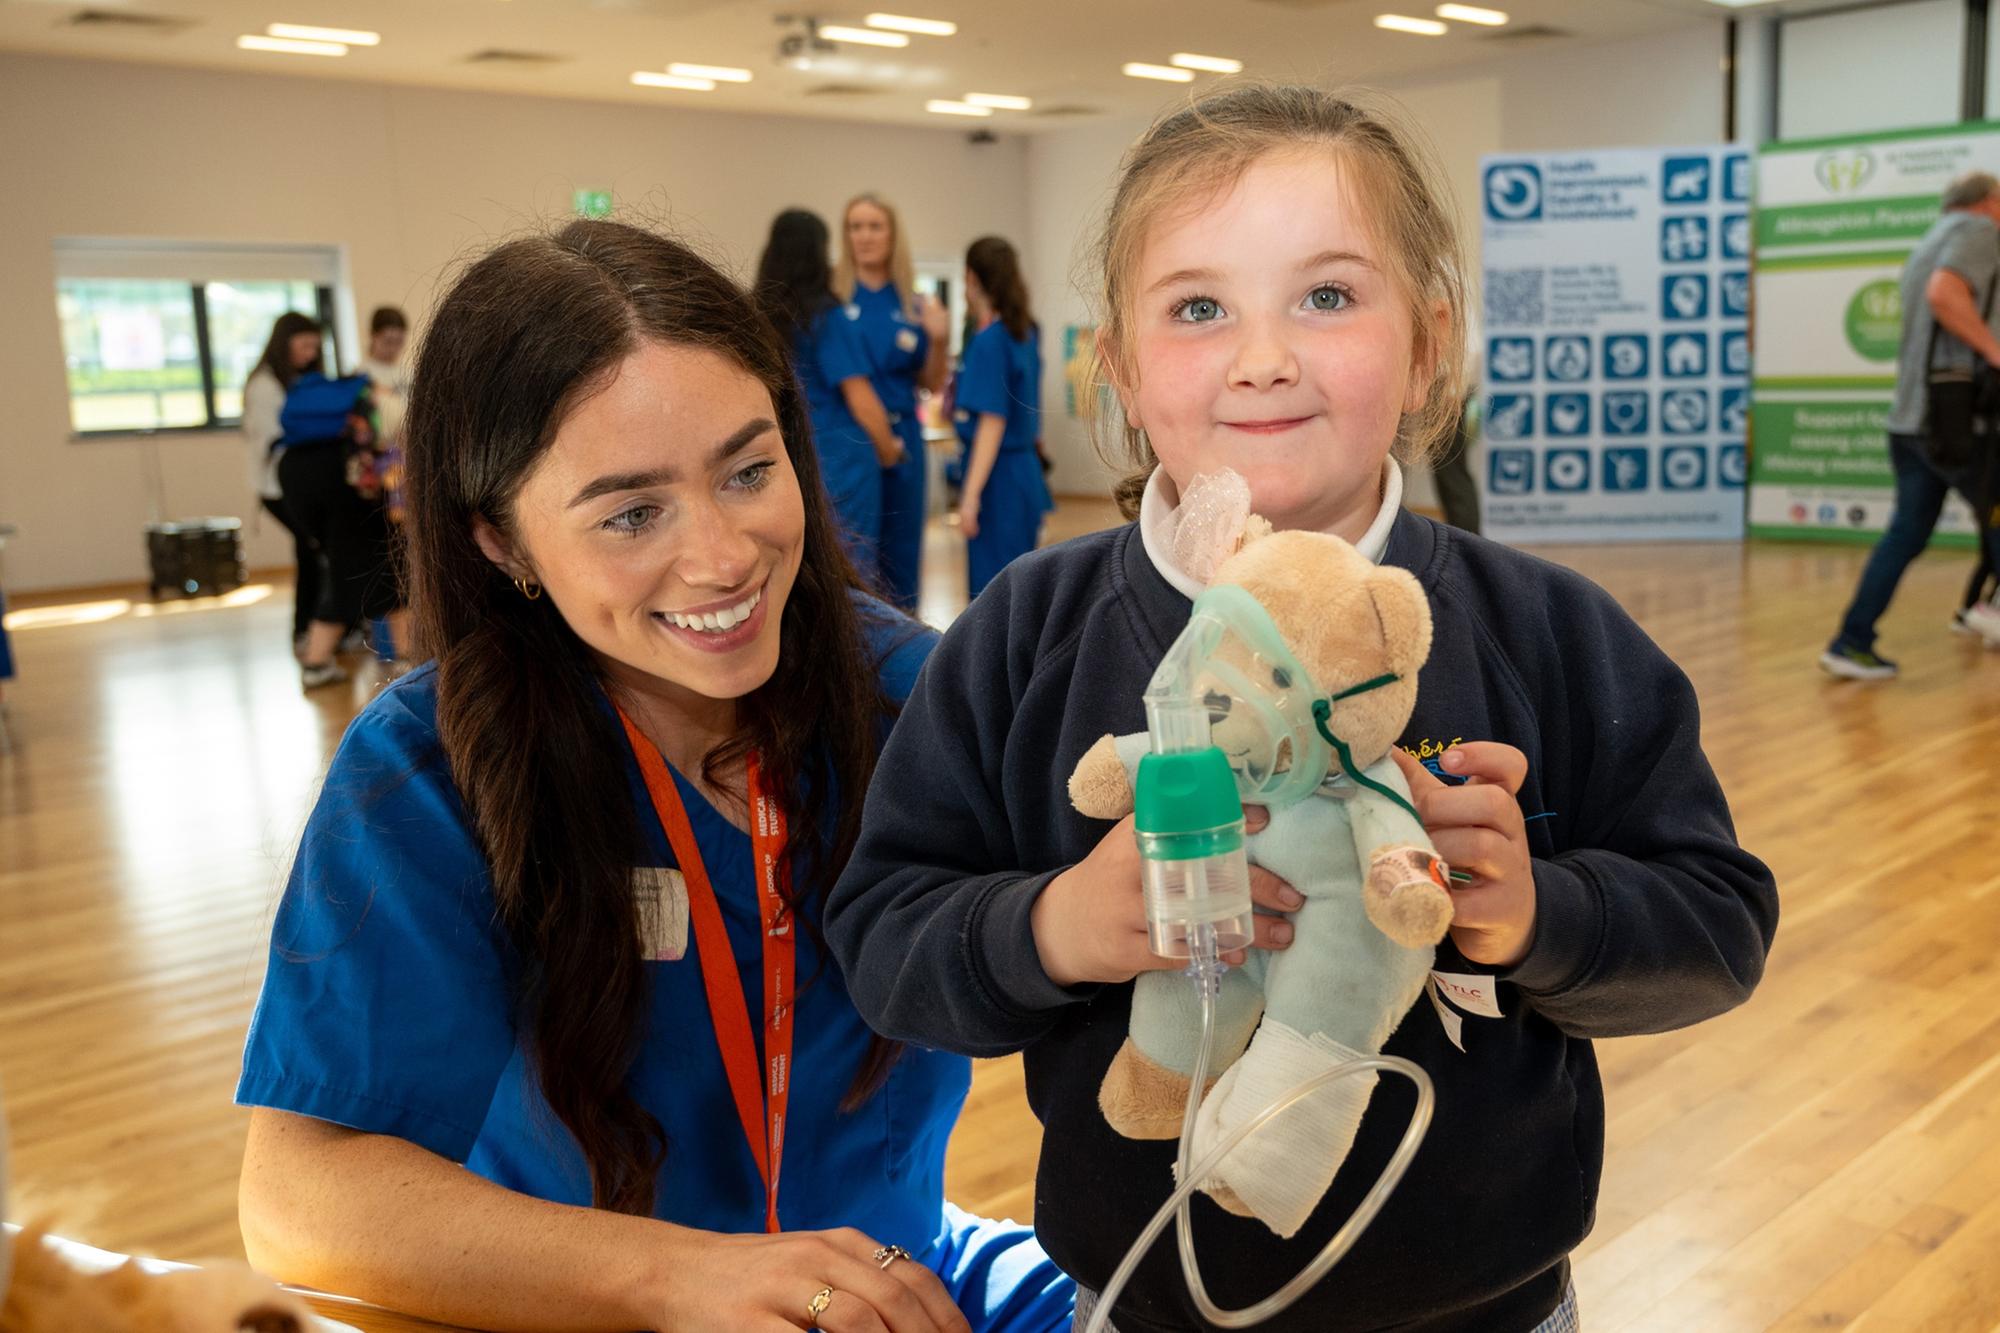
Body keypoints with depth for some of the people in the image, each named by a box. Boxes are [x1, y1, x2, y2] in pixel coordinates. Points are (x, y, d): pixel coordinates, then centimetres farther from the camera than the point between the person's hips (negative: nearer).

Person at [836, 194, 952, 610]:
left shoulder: (914, 306, 7)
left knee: (901, 554, 10)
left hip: (901, 437, 3)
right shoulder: (831, 297, -2)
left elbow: (932, 385, 10)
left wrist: (940, 341, -7)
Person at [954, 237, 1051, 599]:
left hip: (998, 475, -9)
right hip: (1026, 471, 9)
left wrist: (970, 496, -20)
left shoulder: (988, 341, -14)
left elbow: (992, 422, -19)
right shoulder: (1027, 333, 10)